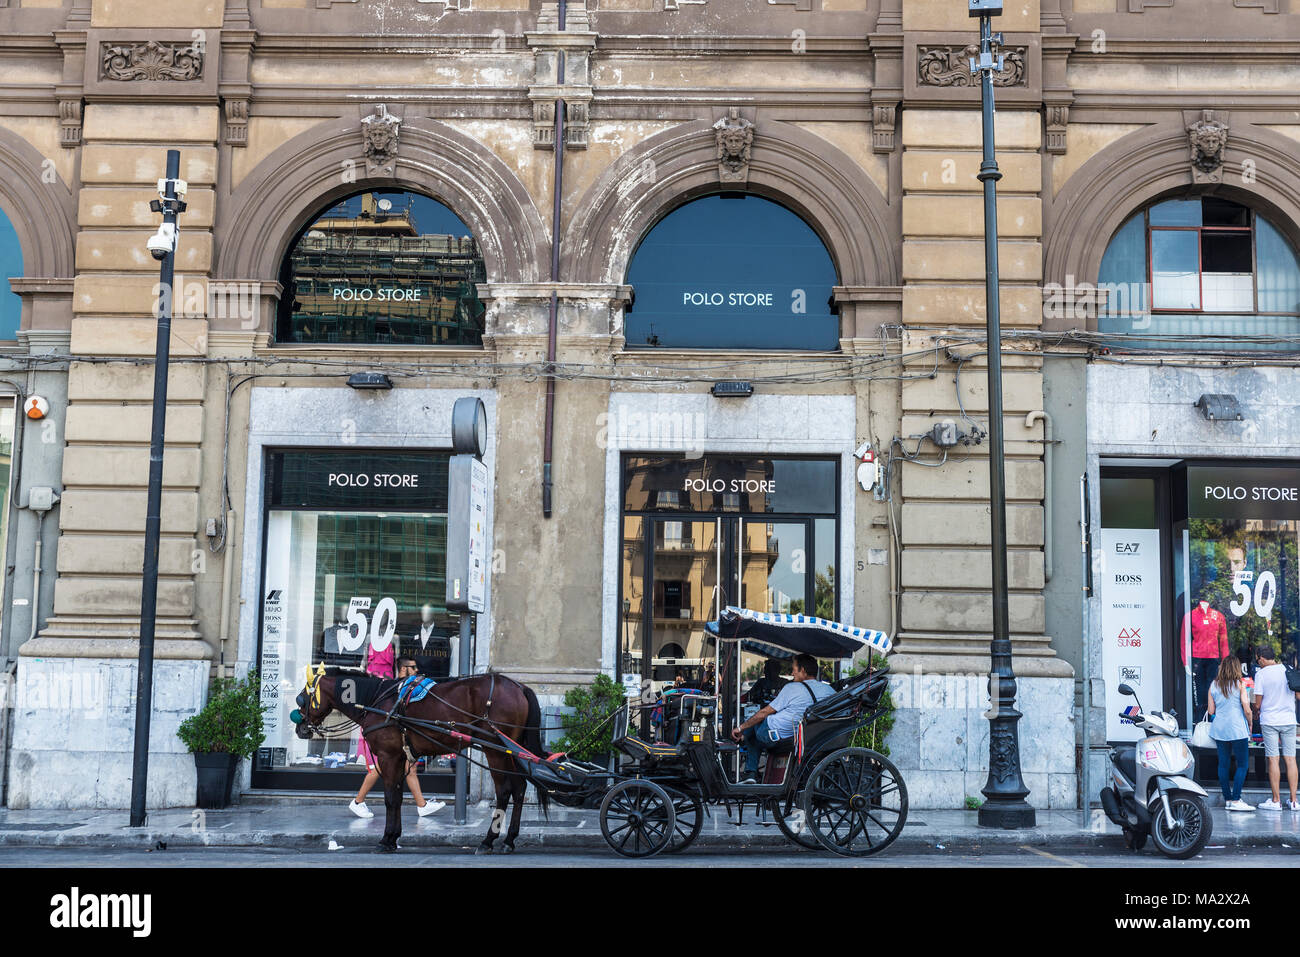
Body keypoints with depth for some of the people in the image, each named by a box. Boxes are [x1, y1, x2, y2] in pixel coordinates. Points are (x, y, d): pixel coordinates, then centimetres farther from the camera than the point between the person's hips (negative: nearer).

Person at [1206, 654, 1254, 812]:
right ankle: (1235, 800, -6)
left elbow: (1211, 711, 7)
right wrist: (1250, 724, 9)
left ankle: (1227, 799, 11)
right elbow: (1247, 710, -8)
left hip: (1219, 729, 4)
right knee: (1242, 764, 1)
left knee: (1223, 764, 9)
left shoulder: (1214, 685, 5)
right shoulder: (1240, 684, -5)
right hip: (1237, 729, -4)